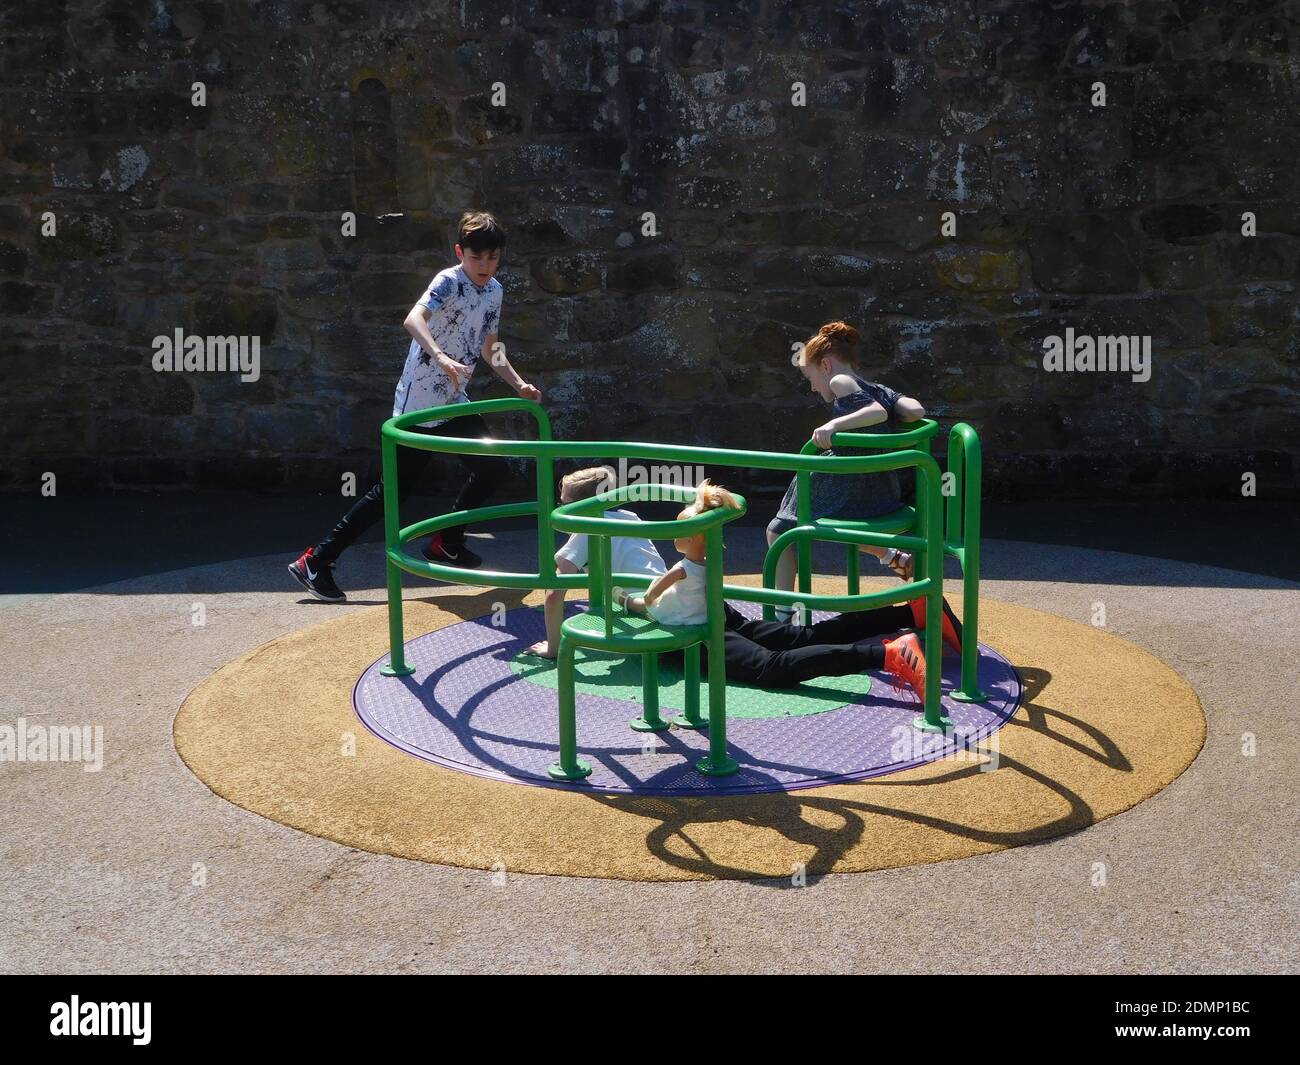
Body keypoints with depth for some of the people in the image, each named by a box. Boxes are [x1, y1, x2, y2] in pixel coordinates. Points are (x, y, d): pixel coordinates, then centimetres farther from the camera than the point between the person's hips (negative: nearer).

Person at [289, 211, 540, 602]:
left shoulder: (494, 291, 9)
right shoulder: (449, 281, -17)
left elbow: (489, 350, 21)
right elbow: (413, 319, -37)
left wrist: (519, 384, 10)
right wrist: (442, 358, -51)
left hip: (455, 403, 8)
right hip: (419, 404, -8)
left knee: (493, 469, 9)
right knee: (392, 489, -7)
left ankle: (445, 541, 27)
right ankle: (316, 561, -2)